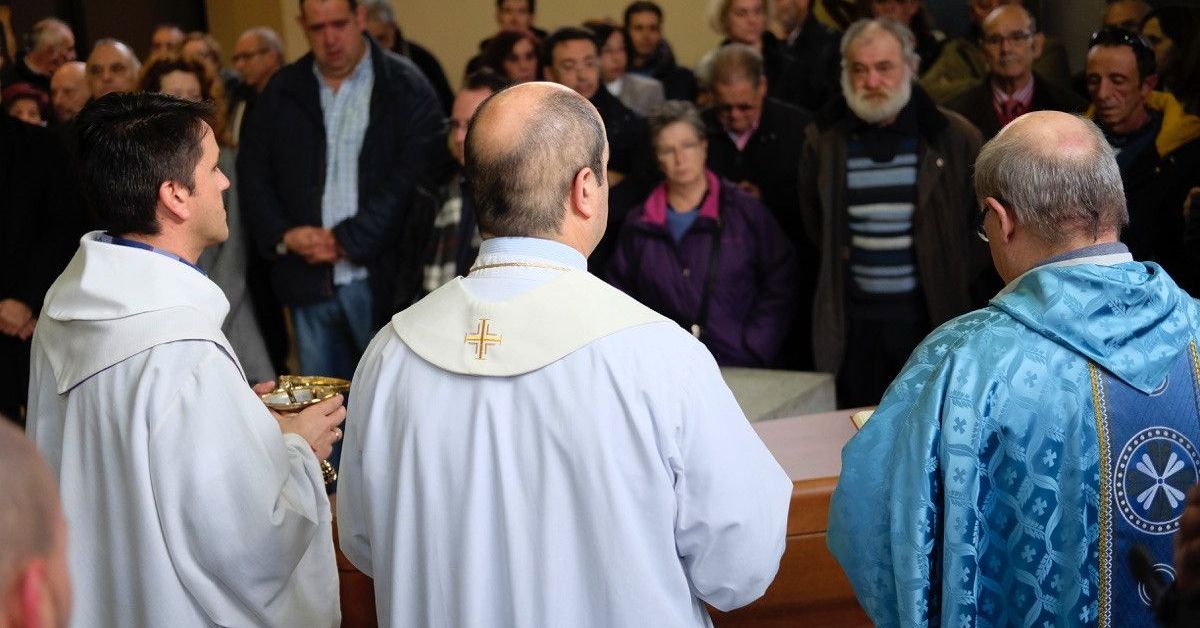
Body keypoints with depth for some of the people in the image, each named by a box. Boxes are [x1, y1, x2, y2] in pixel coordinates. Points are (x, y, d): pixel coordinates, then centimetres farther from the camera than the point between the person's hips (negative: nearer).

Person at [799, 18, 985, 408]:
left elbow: (984, 223, 7)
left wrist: (959, 285, 3)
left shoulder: (953, 138, -2)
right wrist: (835, 280, 10)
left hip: (933, 317, -1)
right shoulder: (824, 139, 3)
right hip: (854, 321, 2)